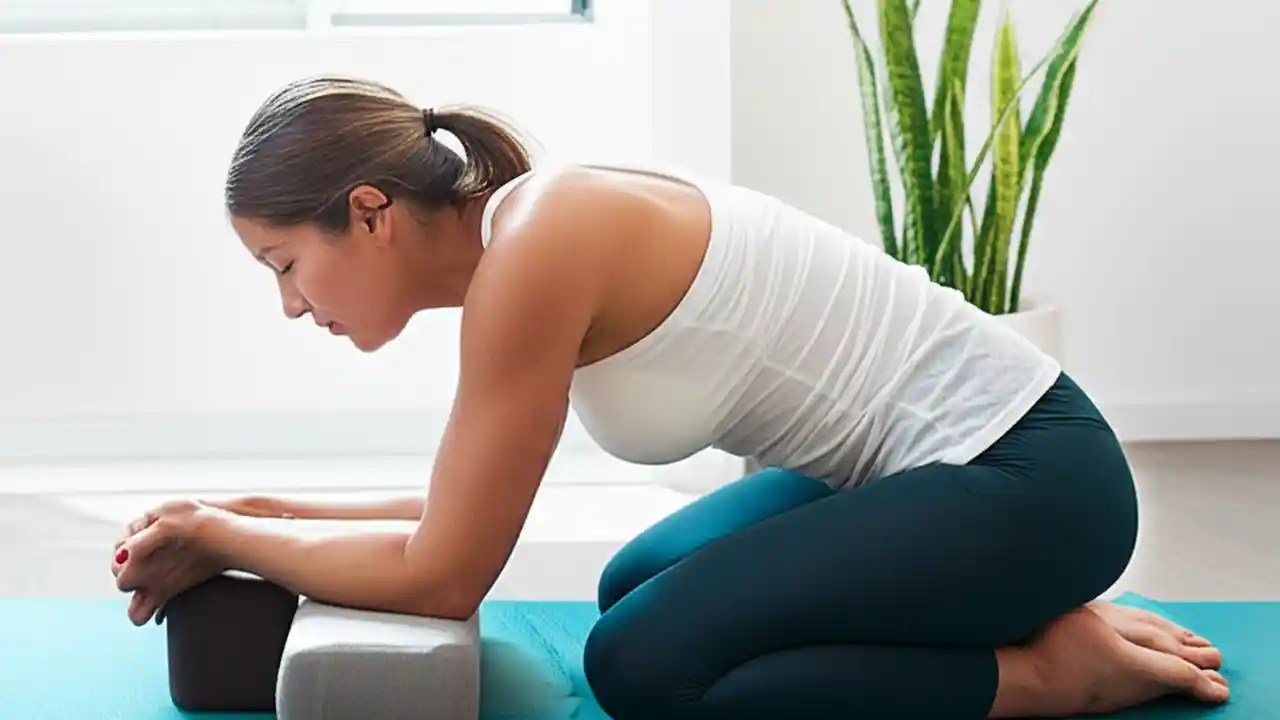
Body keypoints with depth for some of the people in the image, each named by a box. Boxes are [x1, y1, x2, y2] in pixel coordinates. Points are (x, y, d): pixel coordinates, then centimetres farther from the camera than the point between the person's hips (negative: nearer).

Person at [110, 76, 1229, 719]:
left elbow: (443, 576, -18)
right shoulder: (530, 231, 5)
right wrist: (254, 511, 12)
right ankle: (1028, 611, 16)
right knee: (639, 588, 18)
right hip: (931, 456, 10)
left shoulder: (532, 252, -23)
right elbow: (463, 511, 17)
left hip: (1026, 476, -10)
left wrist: (222, 540, -5)